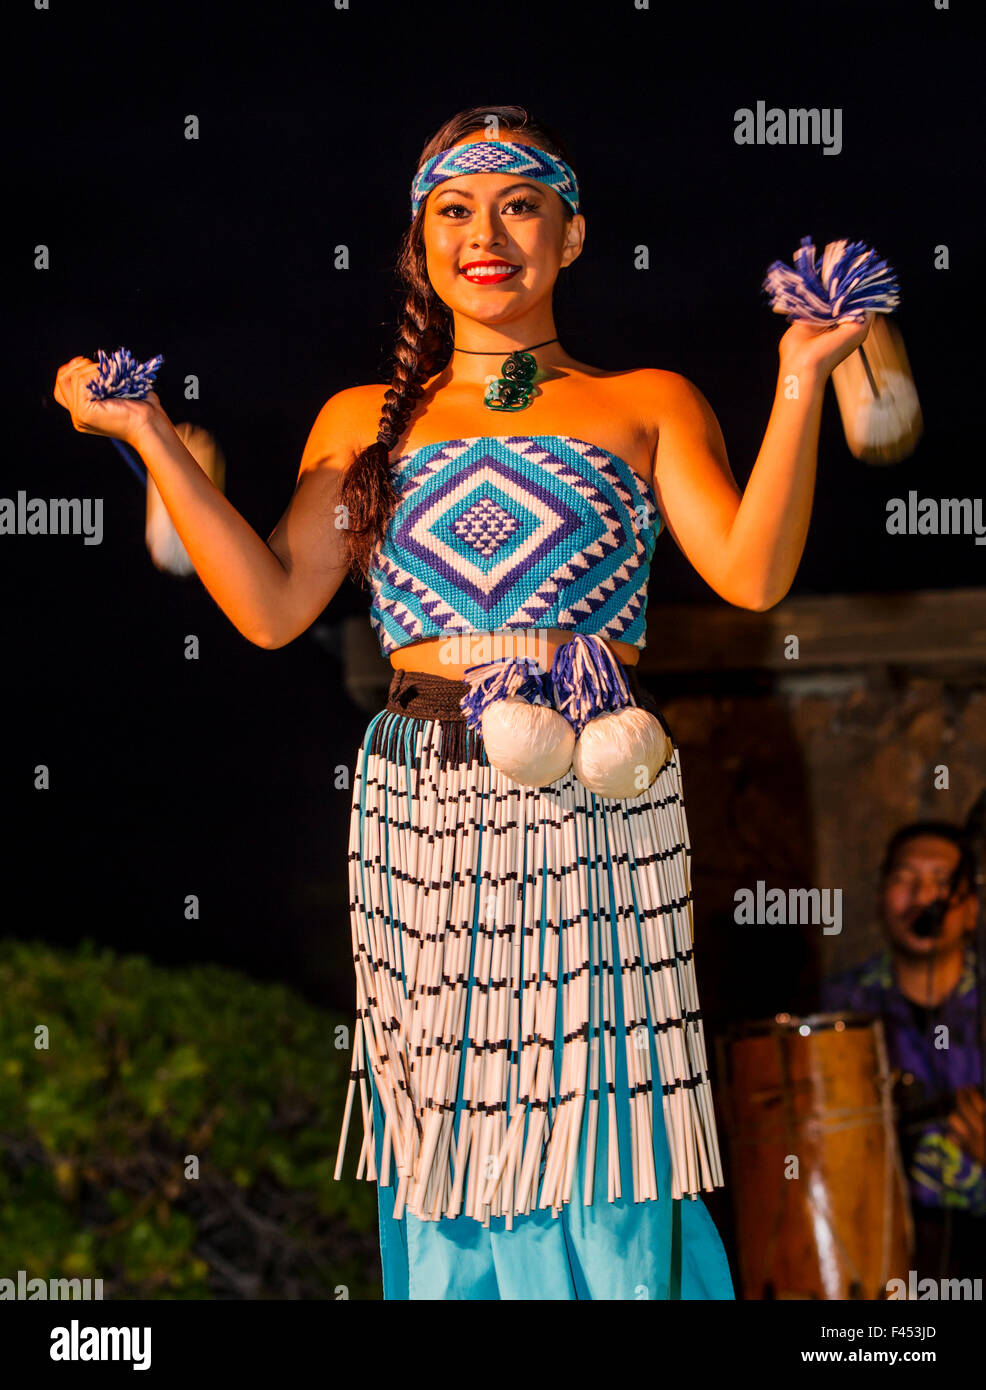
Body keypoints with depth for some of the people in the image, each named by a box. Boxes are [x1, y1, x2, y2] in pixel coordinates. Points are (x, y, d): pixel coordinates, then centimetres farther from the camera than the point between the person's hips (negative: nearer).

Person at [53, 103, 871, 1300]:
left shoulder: (647, 406, 9)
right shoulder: (365, 421, 14)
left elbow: (752, 573, -5)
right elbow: (271, 606, 4)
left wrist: (800, 387, -14)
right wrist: (150, 436, 1)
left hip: (595, 808, -2)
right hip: (421, 809, 2)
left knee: (593, 1134, -5)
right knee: (448, 1135, 3)